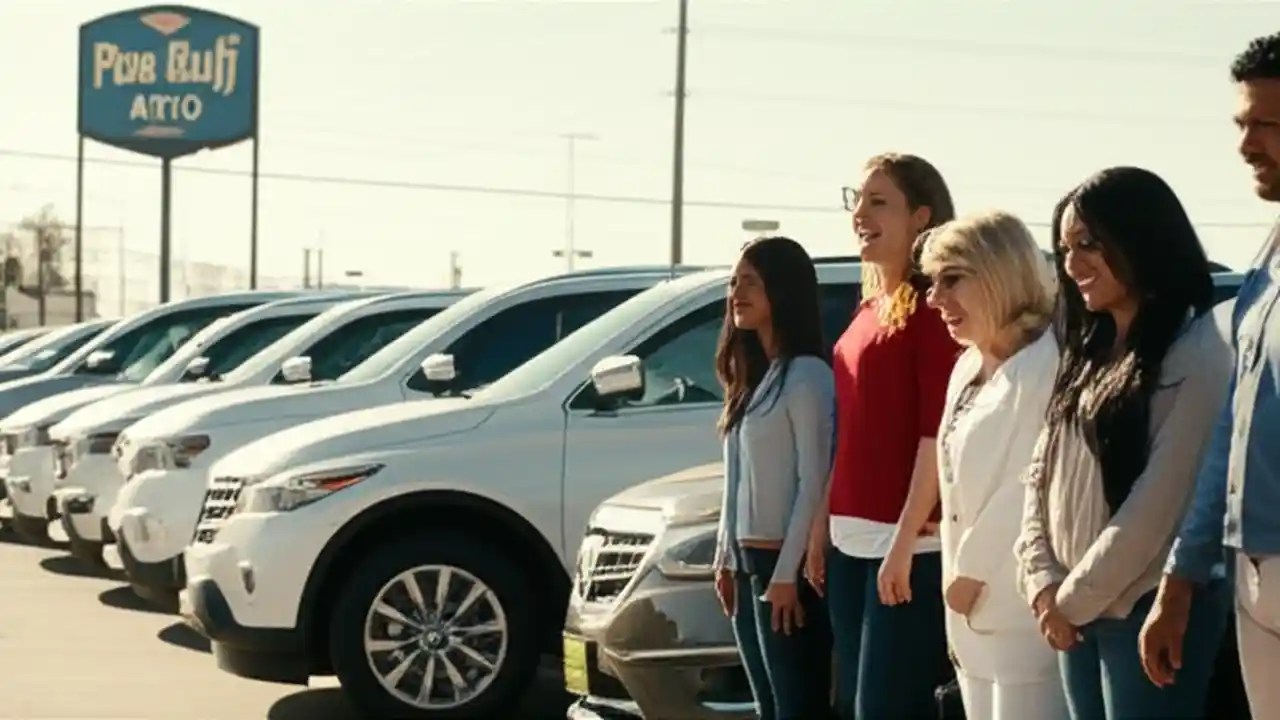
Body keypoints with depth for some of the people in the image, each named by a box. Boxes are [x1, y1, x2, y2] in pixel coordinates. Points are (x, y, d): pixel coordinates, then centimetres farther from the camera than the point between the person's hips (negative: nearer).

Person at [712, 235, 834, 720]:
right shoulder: (753, 378, 16)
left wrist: (788, 572, -18)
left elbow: (814, 481, -15)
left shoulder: (806, 375, -12)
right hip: (749, 563, 9)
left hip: (783, 563, -9)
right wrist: (726, 556, 14)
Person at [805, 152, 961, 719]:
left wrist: (905, 539, -20)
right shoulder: (868, 309, 16)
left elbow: (939, 430, -16)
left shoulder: (932, 305, -9)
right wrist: (822, 526, 16)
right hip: (851, 539, 9)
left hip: (908, 541, -9)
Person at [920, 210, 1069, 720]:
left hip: (1022, 610, -10)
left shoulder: (1046, 363, -15)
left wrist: (971, 570, -11)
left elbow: (1030, 484, -20)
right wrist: (958, 574, 11)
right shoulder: (968, 368, 17)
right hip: (976, 609, 10)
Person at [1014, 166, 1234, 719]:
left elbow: (1158, 503, -16)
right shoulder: (1089, 353, 14)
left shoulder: (1197, 354, -12)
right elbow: (1043, 472, 10)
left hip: (1148, 610, -7)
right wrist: (1044, 583, -4)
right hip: (1077, 611, 7)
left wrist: (1075, 597, -9)